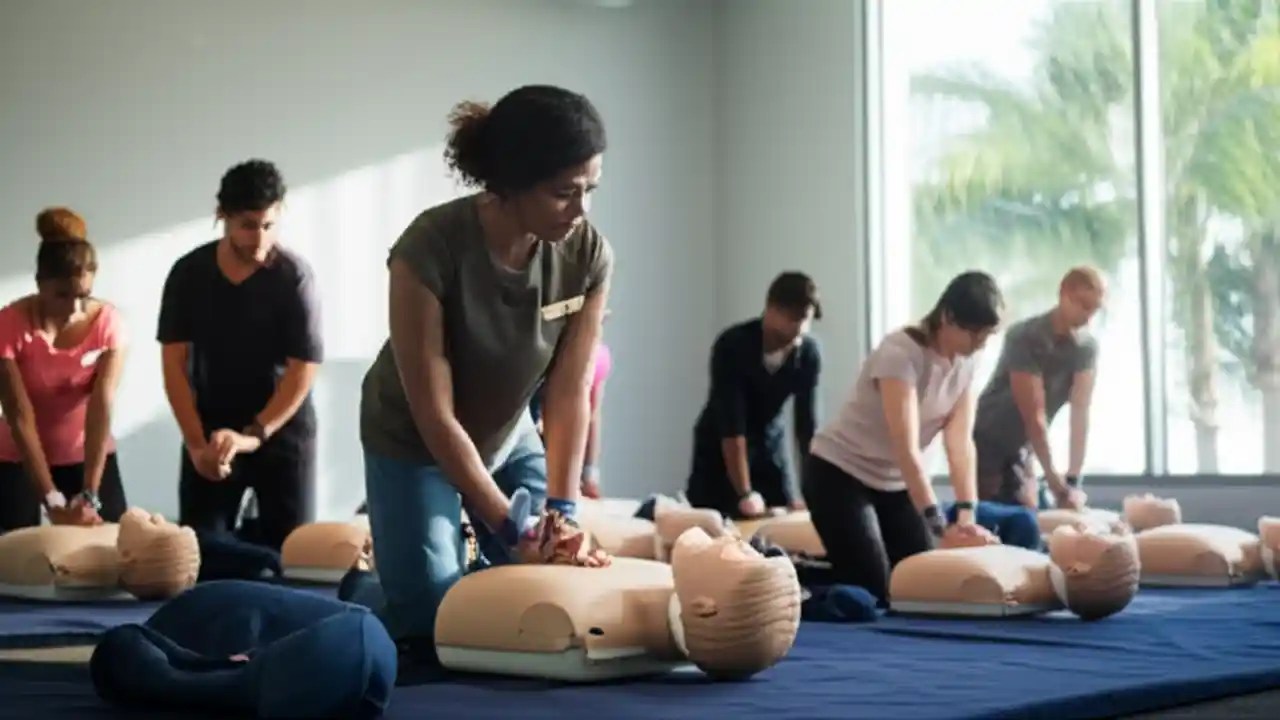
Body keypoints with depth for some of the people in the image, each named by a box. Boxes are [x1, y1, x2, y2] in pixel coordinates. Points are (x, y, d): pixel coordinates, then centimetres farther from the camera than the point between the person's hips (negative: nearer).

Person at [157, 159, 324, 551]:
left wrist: (255, 434, -23)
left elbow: (304, 368, -14)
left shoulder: (294, 275, -12)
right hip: (210, 431, 2)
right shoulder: (189, 273, -4)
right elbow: (174, 361, -3)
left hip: (284, 431, -2)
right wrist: (195, 441, -11)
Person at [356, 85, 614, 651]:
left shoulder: (589, 255, -21)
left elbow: (570, 396, -18)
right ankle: (364, 599, 23)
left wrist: (561, 511, -27)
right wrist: (512, 528, -30)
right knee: (434, 615, -10)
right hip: (414, 444, -4)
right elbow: (435, 414, -29)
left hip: (510, 438, 4)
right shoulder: (430, 249, -33)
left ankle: (471, 576, 28)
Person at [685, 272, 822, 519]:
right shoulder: (733, 345, -28)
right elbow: (731, 425, -30)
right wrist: (745, 494, -33)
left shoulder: (809, 353, -16)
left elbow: (807, 423, -13)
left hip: (769, 445, 4)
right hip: (720, 447, -4)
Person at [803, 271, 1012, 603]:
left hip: (894, 482, 7)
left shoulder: (967, 361, -4)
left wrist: (967, 513, -24)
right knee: (871, 591, -15)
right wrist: (938, 524, -38)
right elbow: (907, 448, -32)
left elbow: (961, 441, -11)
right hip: (839, 474, -7)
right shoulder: (900, 353, -26)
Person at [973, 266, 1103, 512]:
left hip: (1021, 449, 5)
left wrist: (1073, 481, -24)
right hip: (985, 444, -5)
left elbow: (1080, 413, -16)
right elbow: (1034, 415, -25)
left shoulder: (1086, 346, -8)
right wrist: (1056, 482, -25)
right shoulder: (1024, 337, -24)